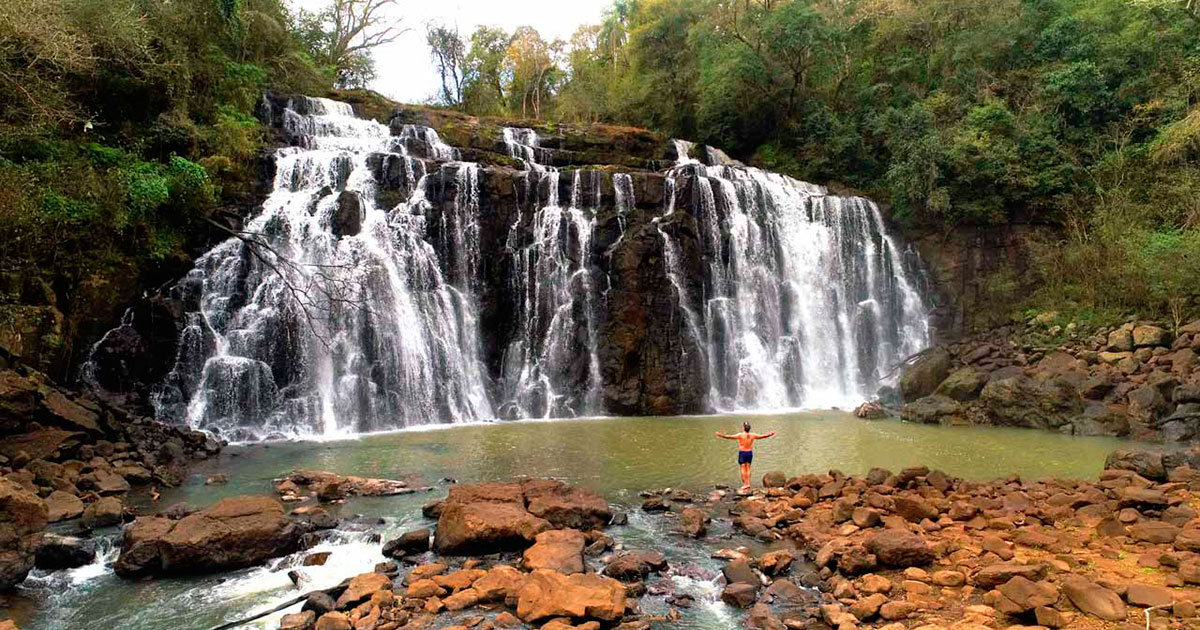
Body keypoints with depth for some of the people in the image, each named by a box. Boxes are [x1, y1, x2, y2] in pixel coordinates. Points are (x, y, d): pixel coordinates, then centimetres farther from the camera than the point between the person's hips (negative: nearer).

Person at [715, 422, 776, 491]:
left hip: (742, 453, -4)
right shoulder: (753, 435, -1)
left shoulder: (740, 435, -13)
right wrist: (770, 434, 27)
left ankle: (745, 484, -3)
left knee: (743, 469, 0)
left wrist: (722, 435, -17)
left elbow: (730, 437, -20)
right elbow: (763, 436, 12)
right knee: (748, 469, 10)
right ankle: (748, 484, 8)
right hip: (750, 453, 4)